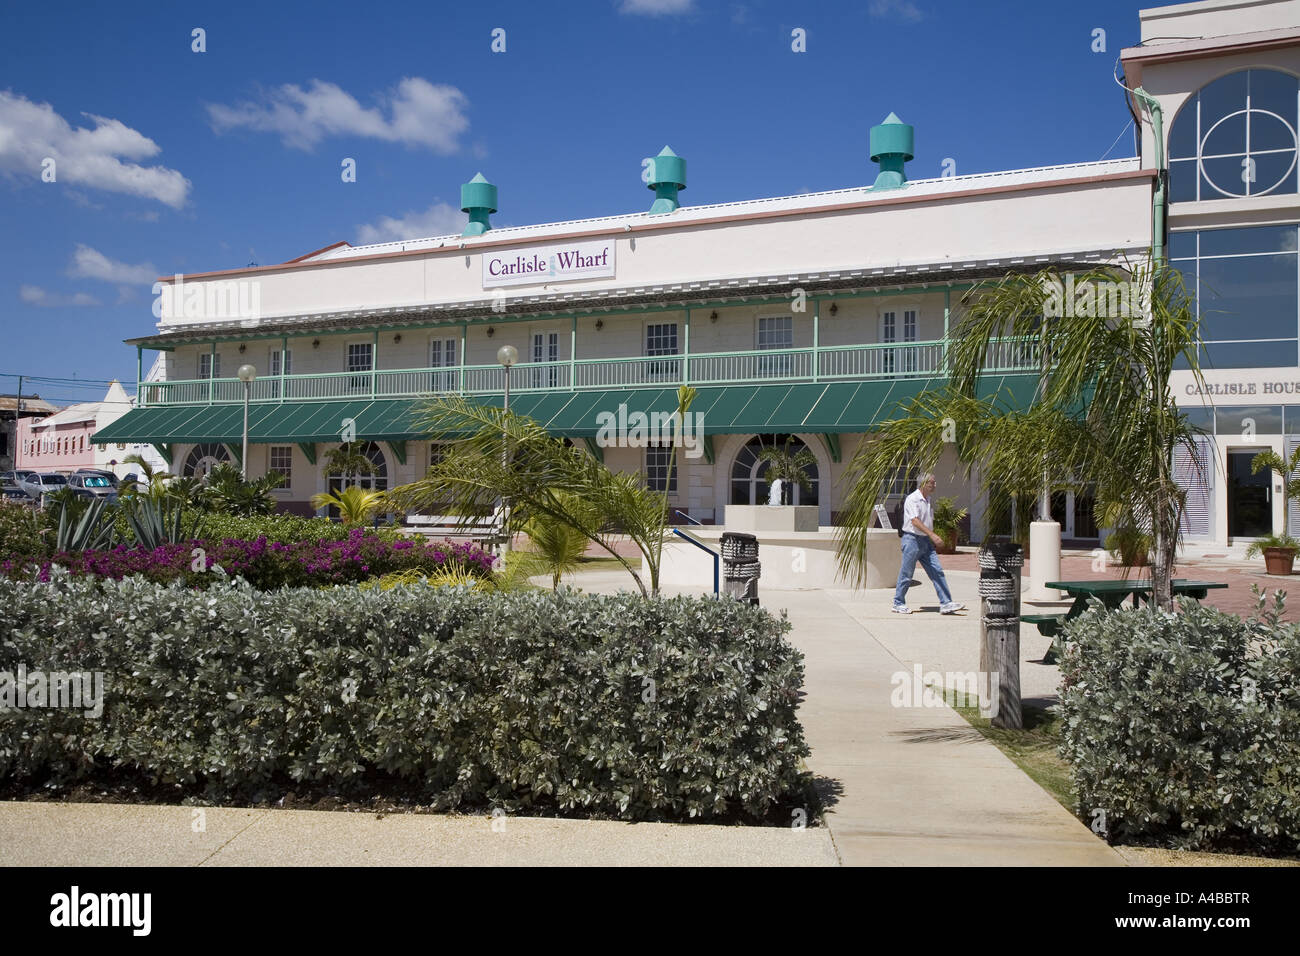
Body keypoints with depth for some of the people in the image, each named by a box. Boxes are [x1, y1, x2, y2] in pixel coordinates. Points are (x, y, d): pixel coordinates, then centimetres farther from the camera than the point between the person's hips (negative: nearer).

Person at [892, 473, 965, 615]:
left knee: (937, 571, -1)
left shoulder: (928, 500, 14)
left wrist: (931, 538, 21)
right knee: (906, 575, 0)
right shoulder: (912, 499, -13)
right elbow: (915, 521, -24)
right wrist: (932, 535, -31)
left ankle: (946, 603, -3)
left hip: (926, 541, 8)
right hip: (912, 539, -8)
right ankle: (898, 604, 12)